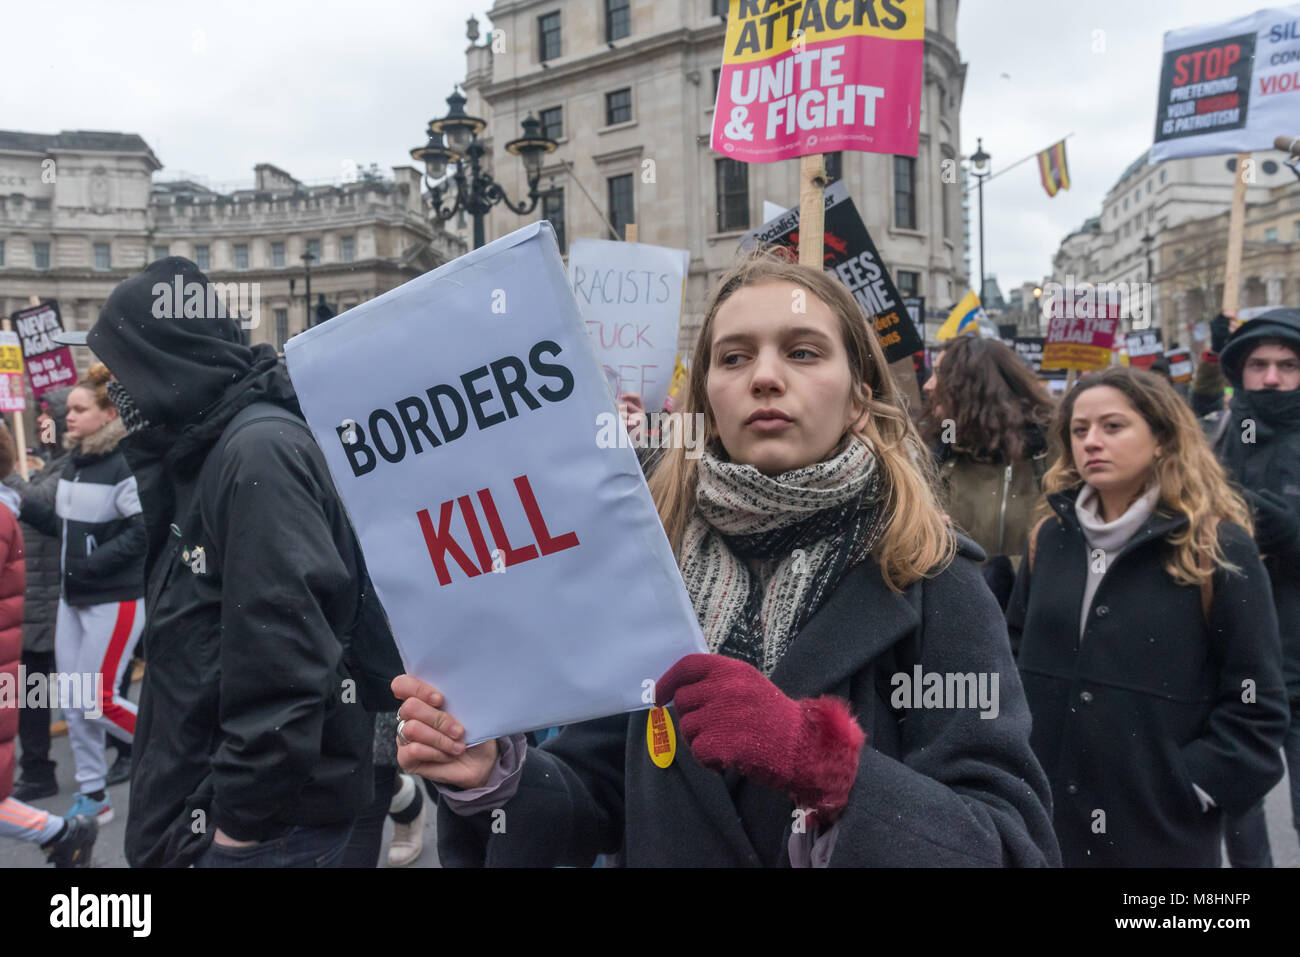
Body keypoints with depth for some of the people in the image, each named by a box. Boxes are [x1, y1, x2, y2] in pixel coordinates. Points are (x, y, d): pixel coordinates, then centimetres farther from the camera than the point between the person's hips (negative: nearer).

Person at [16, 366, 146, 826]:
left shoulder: (124, 465, -18)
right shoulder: (72, 463, 8)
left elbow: (145, 530, -22)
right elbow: (66, 525, 12)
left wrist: (94, 564, -22)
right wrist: (21, 505, -1)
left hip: (115, 600, -9)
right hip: (74, 598, 9)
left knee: (98, 702, -4)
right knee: (73, 701, 13)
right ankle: (92, 796, 26)